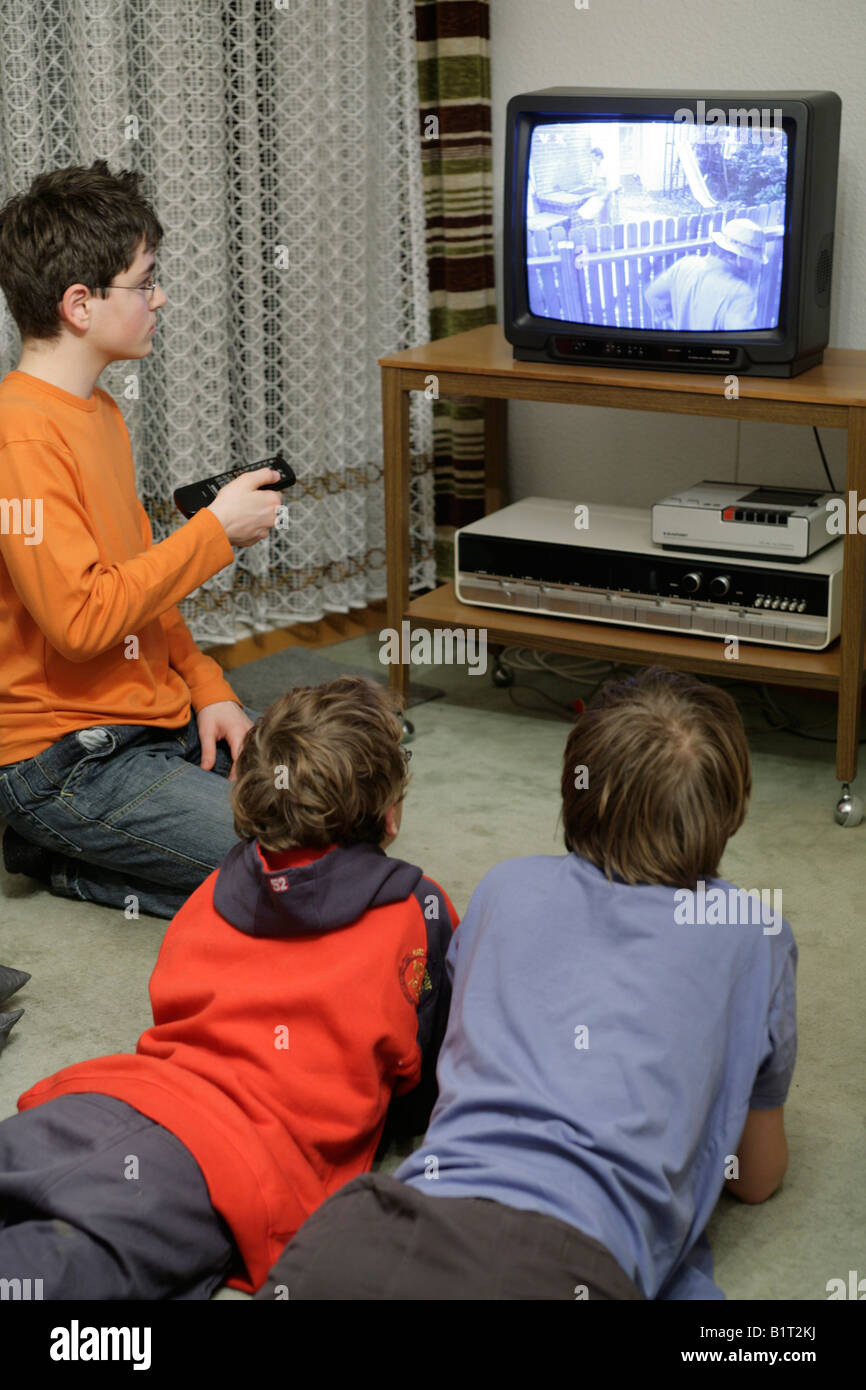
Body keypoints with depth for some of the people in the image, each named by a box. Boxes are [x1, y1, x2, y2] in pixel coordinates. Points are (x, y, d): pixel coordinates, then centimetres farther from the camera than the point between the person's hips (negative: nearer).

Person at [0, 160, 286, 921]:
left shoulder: (100, 412, 11)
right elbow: (81, 617, -27)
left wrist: (208, 689, 5)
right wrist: (217, 530, -18)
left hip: (159, 719, 10)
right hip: (66, 762, -10)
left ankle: (83, 845, 11)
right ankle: (64, 855, 0)